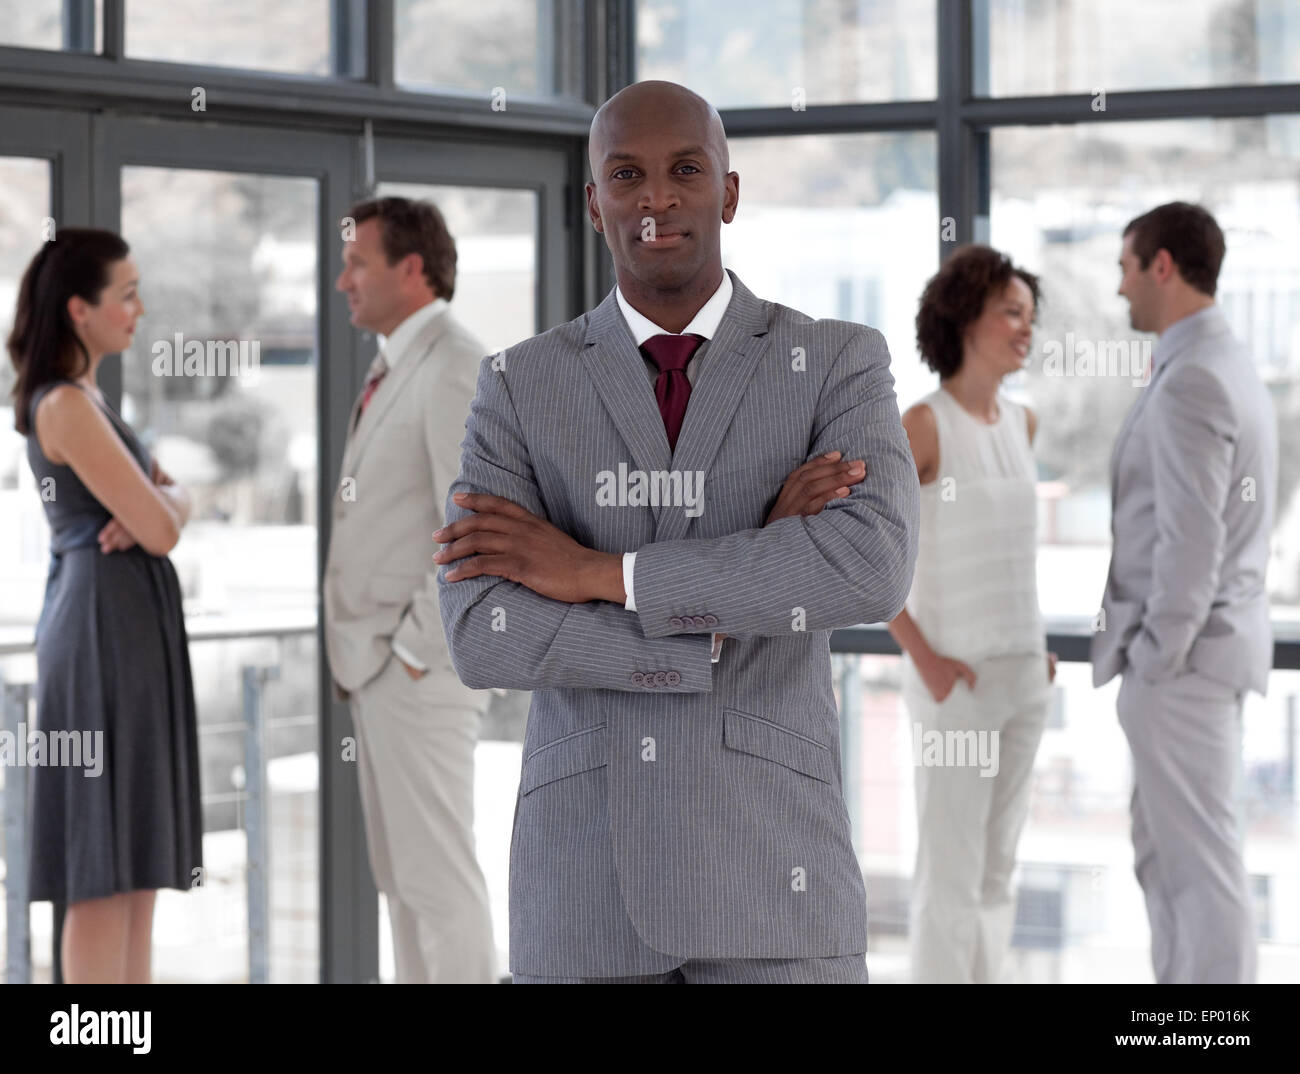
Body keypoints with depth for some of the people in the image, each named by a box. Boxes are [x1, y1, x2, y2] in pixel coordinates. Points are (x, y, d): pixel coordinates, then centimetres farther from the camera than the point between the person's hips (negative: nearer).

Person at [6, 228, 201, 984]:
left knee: (142, 856, 11)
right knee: (109, 864, -7)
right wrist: (153, 509, 5)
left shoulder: (84, 399, 16)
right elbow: (161, 529, -18)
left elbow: (176, 505, 14)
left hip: (130, 625, 10)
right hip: (107, 627, -10)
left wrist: (154, 504, -9)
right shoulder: (67, 405, -15)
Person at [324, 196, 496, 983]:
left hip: (422, 668, -10)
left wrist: (416, 652, -18)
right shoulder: (399, 369, 17)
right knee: (403, 872, 13)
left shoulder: (456, 367, -16)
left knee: (438, 874, -7)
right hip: (382, 663, 10)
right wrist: (374, 652, 14)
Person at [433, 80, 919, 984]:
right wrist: (736, 615, -15)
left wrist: (600, 570, -16)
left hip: (772, 870, -1)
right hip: (587, 879, 2)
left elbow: (873, 570, -19)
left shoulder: (839, 365, 2)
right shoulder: (522, 388, 5)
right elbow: (485, 638, -9)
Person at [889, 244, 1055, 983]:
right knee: (951, 874, -5)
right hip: (957, 675, -7)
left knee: (997, 870, 11)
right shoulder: (923, 423, -12)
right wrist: (924, 659, -18)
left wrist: (1034, 643, 14)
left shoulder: (1023, 423, 10)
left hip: (1021, 672, 7)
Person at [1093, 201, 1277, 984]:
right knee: (1165, 855, 15)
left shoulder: (1190, 382, -18)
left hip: (1184, 655, -10)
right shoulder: (1232, 368, 15)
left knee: (1200, 860, -5)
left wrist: (1154, 660, -17)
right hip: (1211, 645, 10)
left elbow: (1191, 541, -23)